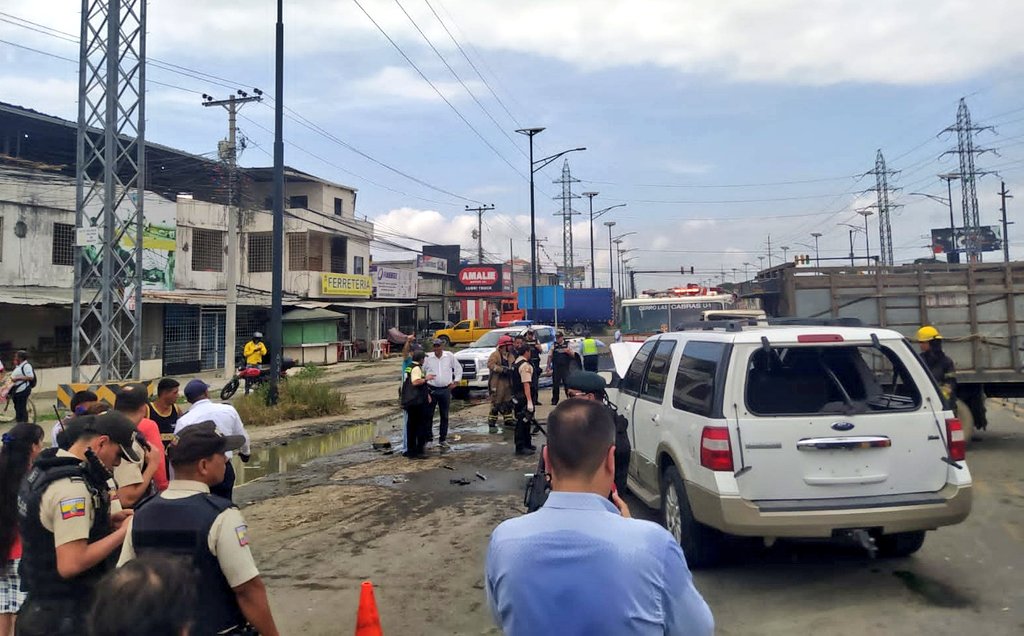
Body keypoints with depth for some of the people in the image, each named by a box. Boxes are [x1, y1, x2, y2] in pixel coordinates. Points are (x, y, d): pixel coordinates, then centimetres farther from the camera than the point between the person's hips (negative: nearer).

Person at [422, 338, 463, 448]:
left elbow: (458, 368, 10)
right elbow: (421, 371, 6)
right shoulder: (428, 358, -3)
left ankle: (442, 439, 18)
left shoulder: (450, 356, 0)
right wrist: (424, 382, 0)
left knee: (444, 416, 8)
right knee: (429, 415, 1)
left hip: (445, 390, 1)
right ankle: (428, 437, 14)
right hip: (431, 390, -1)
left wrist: (456, 382, 6)